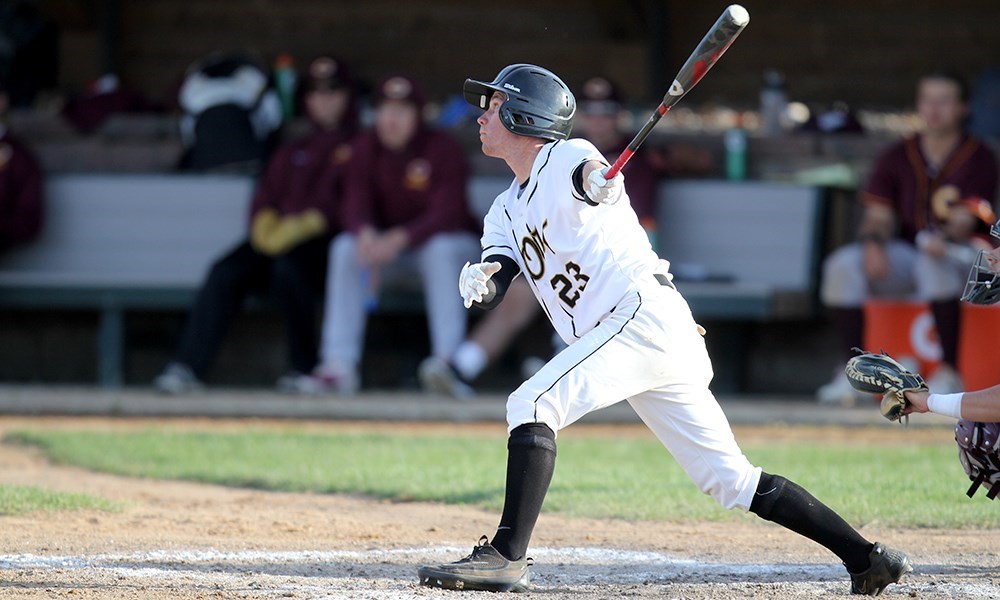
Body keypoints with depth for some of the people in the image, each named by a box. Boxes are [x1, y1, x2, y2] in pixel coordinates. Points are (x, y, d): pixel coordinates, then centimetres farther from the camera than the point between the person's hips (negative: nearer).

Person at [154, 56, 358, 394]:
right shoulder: (292, 154, 29)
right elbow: (265, 198, 19)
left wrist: (304, 225, -18)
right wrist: (264, 223, -5)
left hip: (325, 240, -5)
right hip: (279, 237, 5)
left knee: (288, 267, -38)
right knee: (226, 273, -24)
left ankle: (305, 368, -23)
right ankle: (187, 367, -33)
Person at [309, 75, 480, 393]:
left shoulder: (443, 149, -17)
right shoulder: (367, 147, -4)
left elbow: (446, 214, -26)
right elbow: (355, 204, -12)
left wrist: (399, 239, -42)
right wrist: (366, 234, -37)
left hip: (448, 239, -4)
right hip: (385, 243, 4)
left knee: (441, 250, -37)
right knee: (344, 247, -23)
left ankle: (448, 363, -44)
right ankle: (339, 365, -30)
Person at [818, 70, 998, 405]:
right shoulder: (898, 158, 9)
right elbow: (878, 216, 5)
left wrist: (938, 240, -35)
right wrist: (873, 243, -19)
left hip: (963, 257, -4)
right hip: (906, 257, 4)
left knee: (934, 262, -40)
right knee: (843, 265, -22)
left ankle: (949, 373, -36)